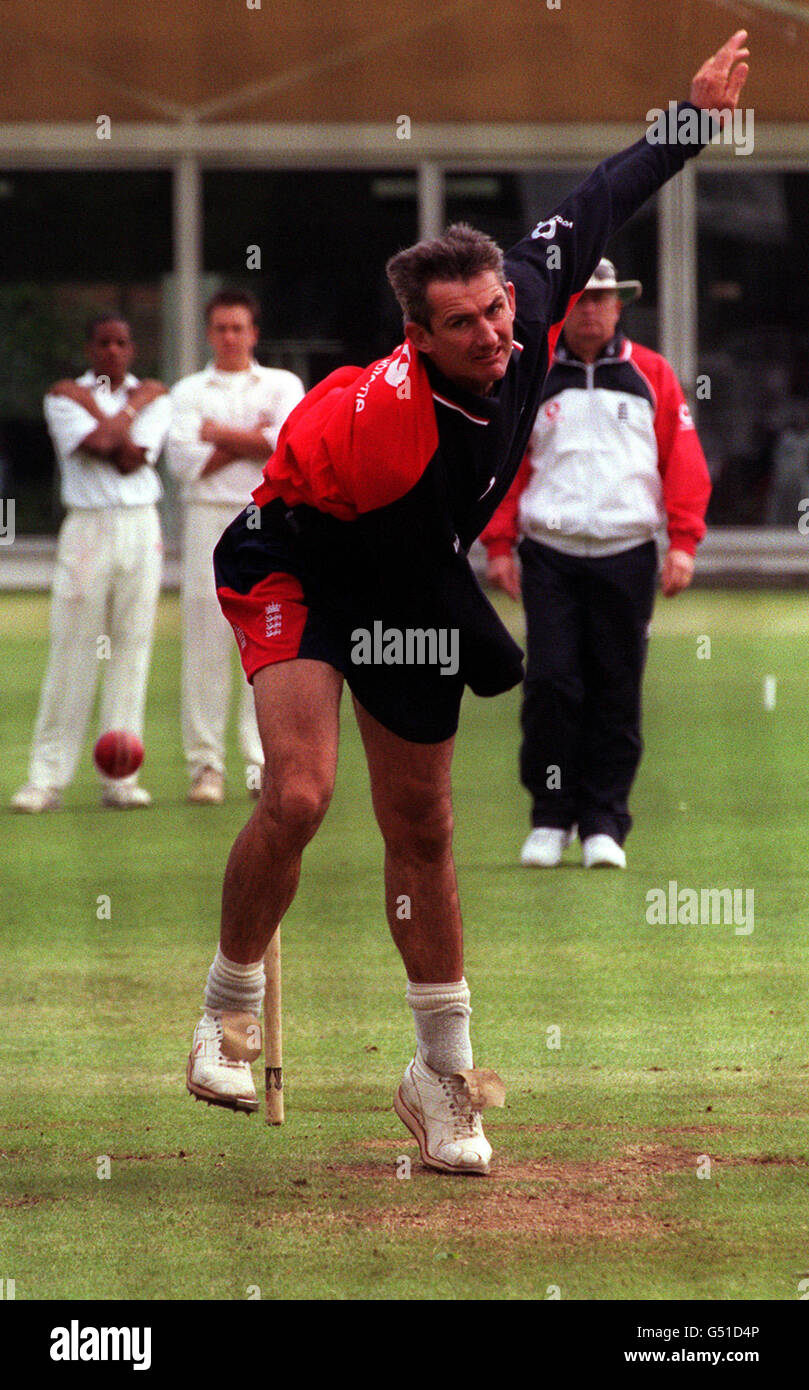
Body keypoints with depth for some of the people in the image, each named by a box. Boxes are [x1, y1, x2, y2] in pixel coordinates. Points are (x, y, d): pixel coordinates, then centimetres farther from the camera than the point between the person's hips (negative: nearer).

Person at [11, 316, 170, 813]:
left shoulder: (154, 397, 9)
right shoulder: (65, 397, 4)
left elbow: (133, 459, -7)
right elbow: (98, 445, -14)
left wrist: (92, 403, -3)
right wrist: (132, 407, -2)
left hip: (141, 528, 2)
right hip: (87, 525, -2)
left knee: (132, 650, 0)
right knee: (72, 653, -5)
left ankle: (121, 776, 4)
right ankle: (48, 777, -2)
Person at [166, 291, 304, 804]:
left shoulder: (283, 386, 14)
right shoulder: (189, 391, 12)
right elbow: (185, 459, -3)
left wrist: (220, 434, -2)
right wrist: (251, 442, -5)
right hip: (209, 517, 0)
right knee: (206, 641, -5)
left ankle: (265, 762, -2)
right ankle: (206, 763, -2)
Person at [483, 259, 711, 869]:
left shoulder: (651, 375, 8)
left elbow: (684, 462, 6)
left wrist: (683, 543, -3)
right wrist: (499, 545, -1)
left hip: (627, 559, 1)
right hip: (550, 557, -1)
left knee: (617, 696, 1)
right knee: (550, 685, -9)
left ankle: (605, 824, 8)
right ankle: (550, 819, 2)